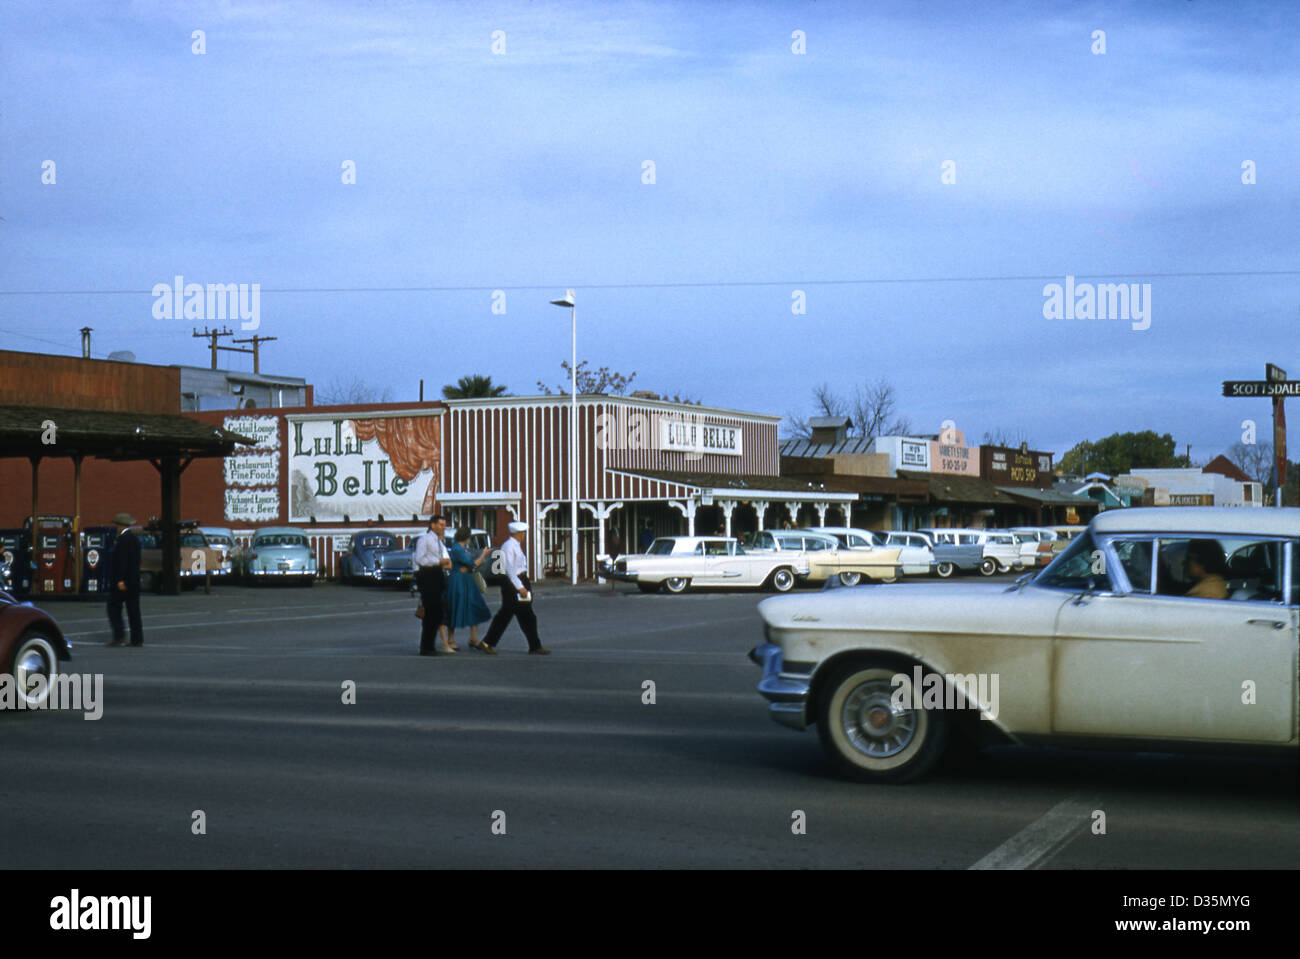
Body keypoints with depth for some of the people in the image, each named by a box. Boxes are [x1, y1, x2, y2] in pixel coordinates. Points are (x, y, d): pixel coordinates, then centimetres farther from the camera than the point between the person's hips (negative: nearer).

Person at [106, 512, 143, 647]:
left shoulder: (123, 539, -14)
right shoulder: (135, 538, 15)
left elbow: (122, 561, -21)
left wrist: (120, 580, -23)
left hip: (122, 581, -8)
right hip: (134, 580, 8)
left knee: (114, 607, 1)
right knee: (133, 610, 6)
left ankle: (119, 635, -6)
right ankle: (137, 639, 4)